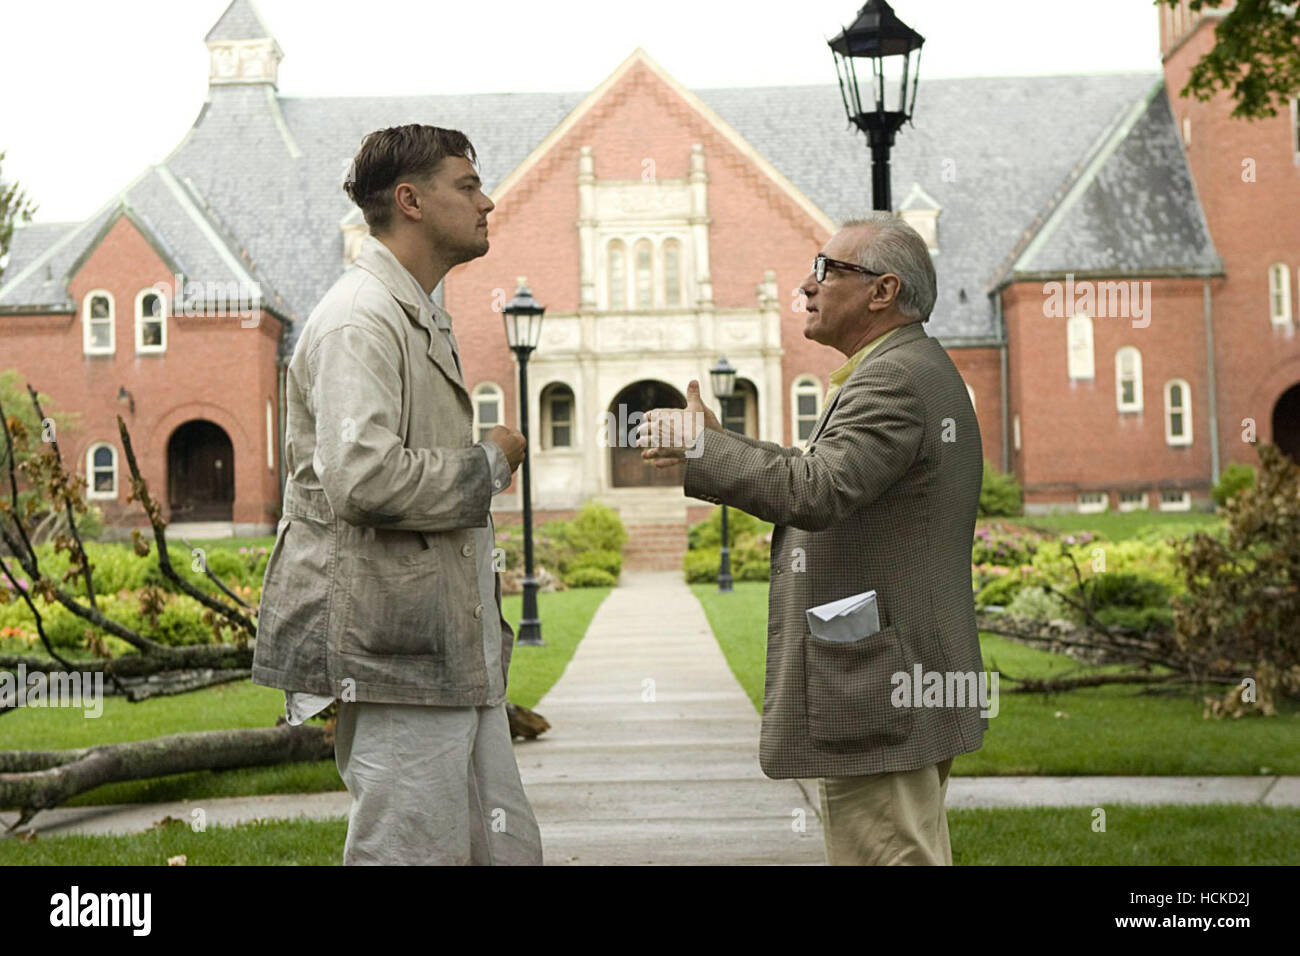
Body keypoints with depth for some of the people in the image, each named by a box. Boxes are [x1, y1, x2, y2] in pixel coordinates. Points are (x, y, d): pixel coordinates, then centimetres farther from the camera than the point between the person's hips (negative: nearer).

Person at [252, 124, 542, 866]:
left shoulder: (422, 318, 22)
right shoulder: (360, 319, -13)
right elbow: (363, 476, -27)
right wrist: (489, 465, -12)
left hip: (454, 646, 10)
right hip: (395, 643, -10)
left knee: (506, 846, 12)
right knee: (413, 848, -4)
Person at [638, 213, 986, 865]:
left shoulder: (894, 380, -17)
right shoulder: (921, 371, 17)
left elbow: (815, 493, -30)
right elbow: (831, 482, 19)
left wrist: (700, 447, -17)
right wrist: (717, 443, 12)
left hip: (877, 699, -11)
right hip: (908, 690, 11)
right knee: (910, 854, 17)